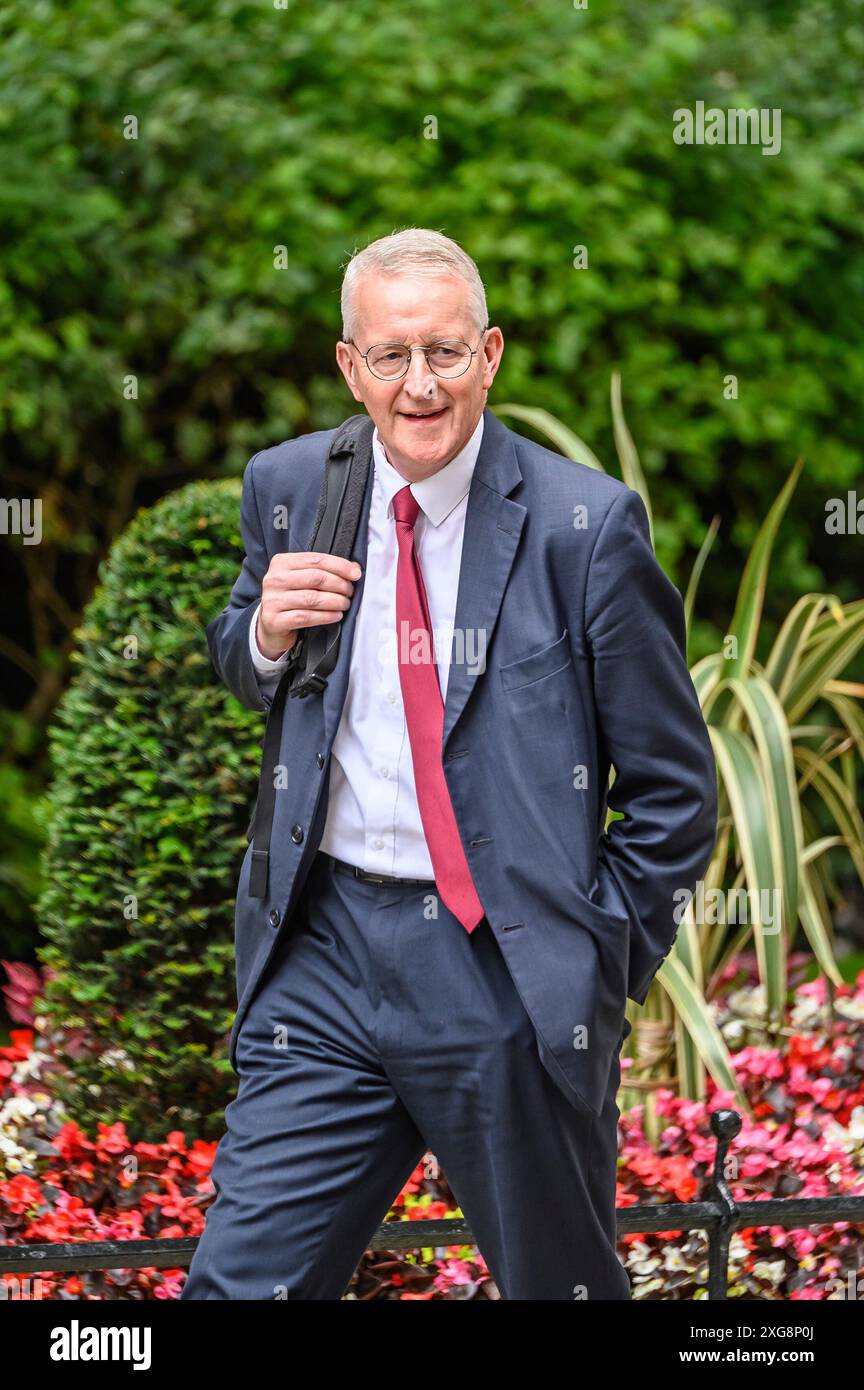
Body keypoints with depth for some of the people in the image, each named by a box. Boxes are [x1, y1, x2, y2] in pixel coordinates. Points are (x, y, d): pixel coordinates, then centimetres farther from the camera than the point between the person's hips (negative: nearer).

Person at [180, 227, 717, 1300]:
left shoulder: (585, 525, -7)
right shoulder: (288, 487, 5)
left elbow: (674, 791, -2)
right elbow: (243, 676, 22)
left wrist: (599, 963, -5)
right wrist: (264, 629, -1)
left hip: (510, 968, -3)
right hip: (326, 960, 3)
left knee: (561, 1283, 12)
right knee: (238, 1283, -3)